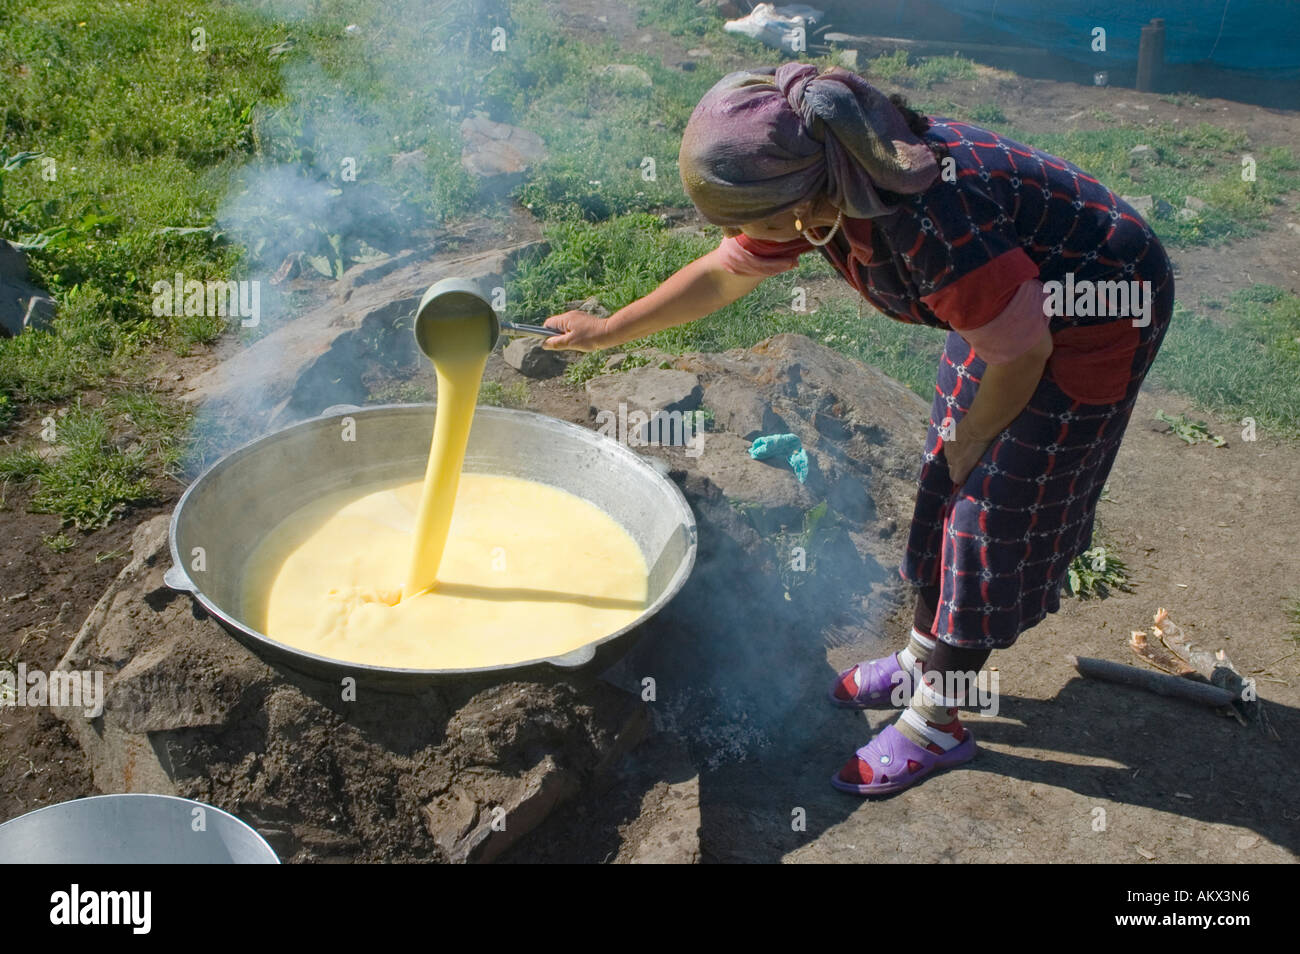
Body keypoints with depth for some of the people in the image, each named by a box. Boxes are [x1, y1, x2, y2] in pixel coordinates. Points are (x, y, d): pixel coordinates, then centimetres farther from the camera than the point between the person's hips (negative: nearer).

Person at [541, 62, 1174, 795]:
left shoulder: (926, 218, -39)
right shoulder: (818, 190, -12)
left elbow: (1021, 348, -28)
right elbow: (723, 274, 4)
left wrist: (968, 443, -10)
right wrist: (607, 331, 11)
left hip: (1103, 311, -8)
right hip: (1018, 293, 8)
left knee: (996, 507, -2)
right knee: (946, 487, 13)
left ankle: (936, 723, 14)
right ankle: (923, 662, 33)